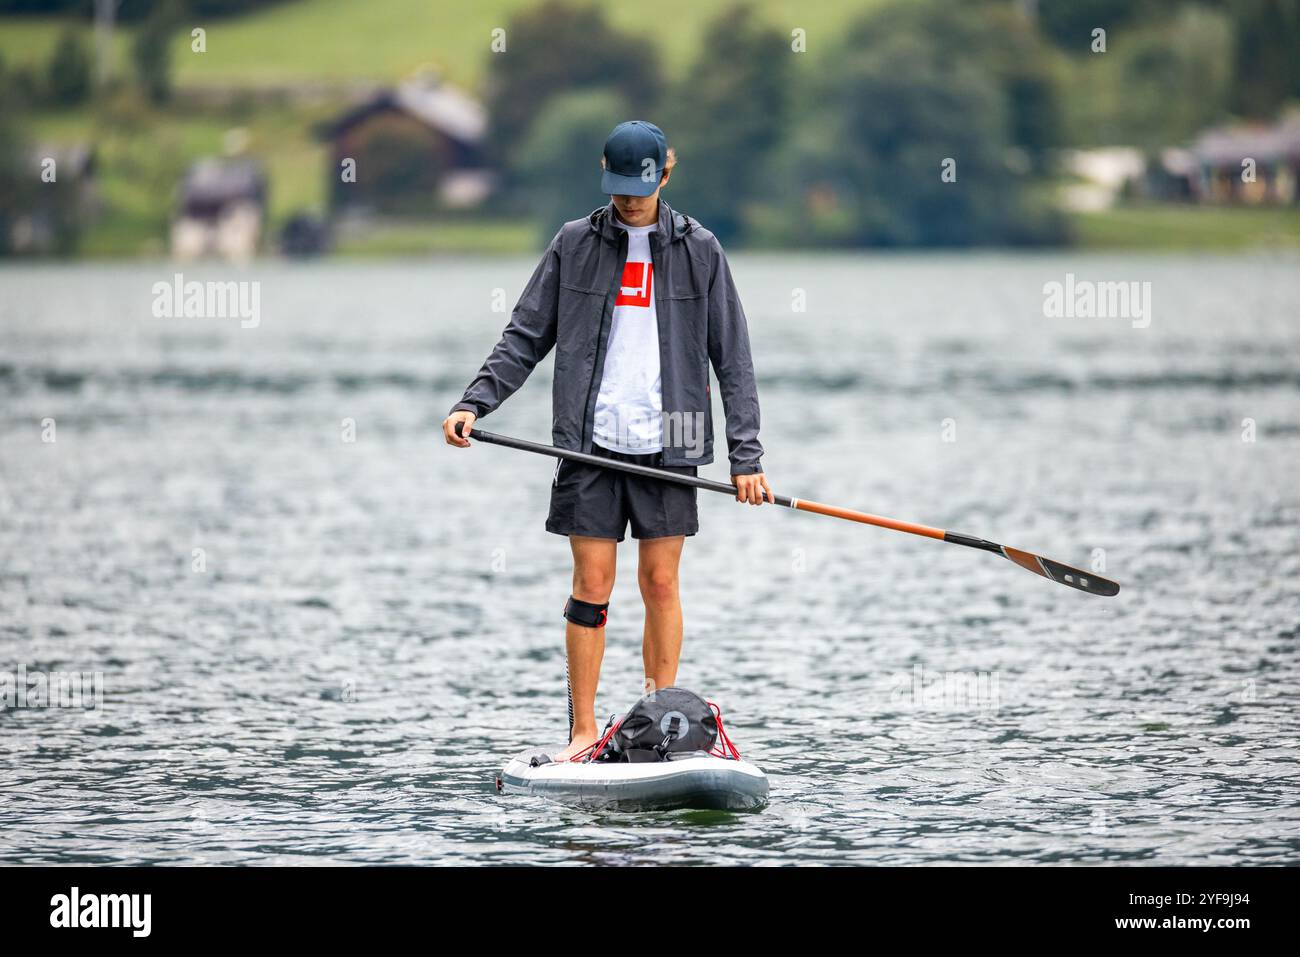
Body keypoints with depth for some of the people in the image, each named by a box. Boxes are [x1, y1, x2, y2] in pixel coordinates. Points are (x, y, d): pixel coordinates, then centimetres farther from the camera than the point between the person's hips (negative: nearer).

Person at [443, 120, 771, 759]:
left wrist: (746, 453, -2)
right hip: (591, 442, 0)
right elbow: (524, 339, 7)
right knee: (591, 586, -1)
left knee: (660, 585, 2)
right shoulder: (574, 245, 6)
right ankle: (583, 732, 4)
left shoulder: (699, 251, 5)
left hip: (666, 445, 0)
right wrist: (473, 404, -7)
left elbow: (732, 358, 5)